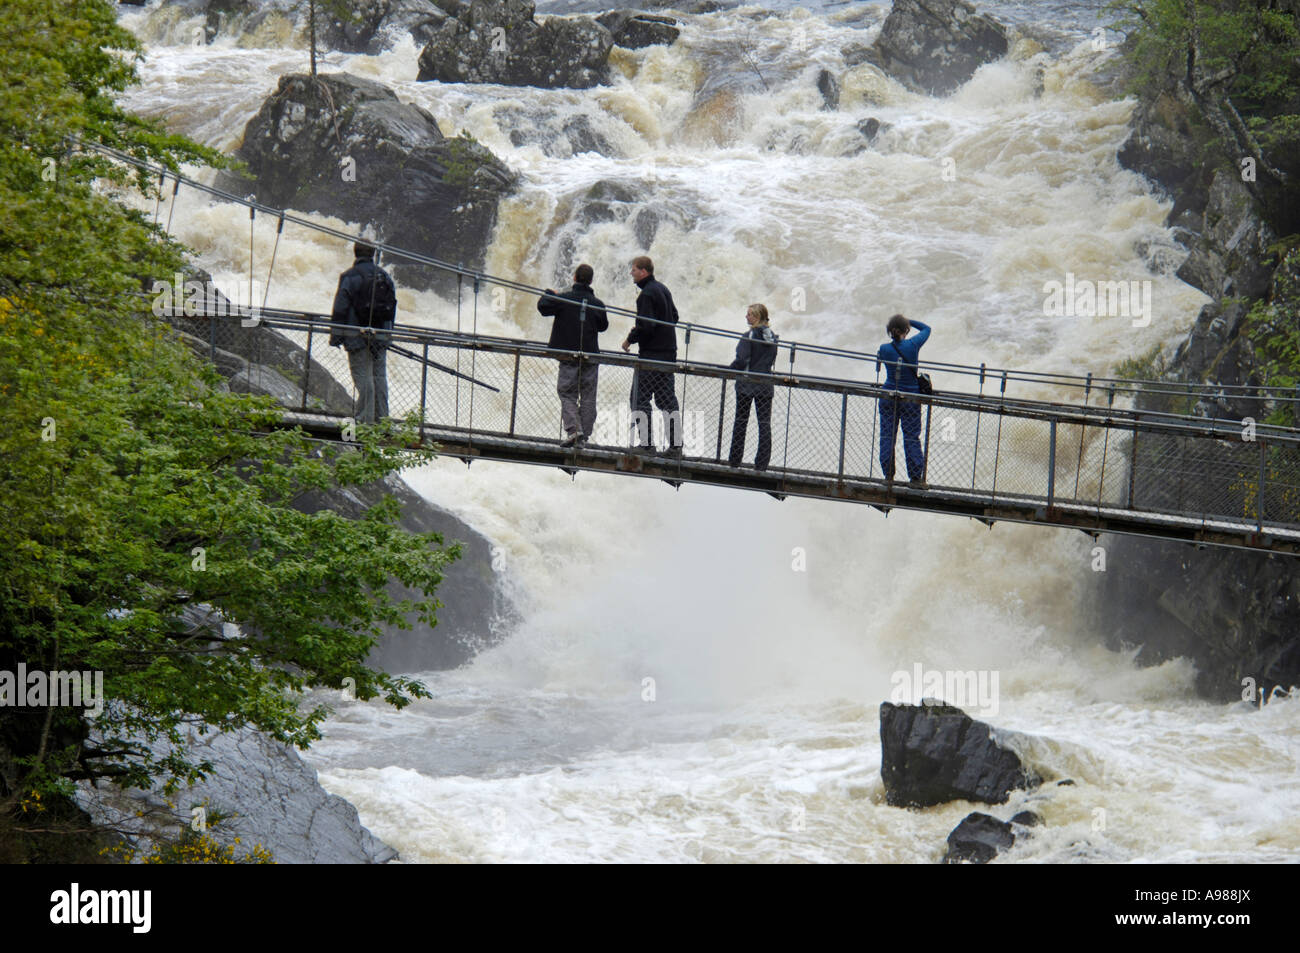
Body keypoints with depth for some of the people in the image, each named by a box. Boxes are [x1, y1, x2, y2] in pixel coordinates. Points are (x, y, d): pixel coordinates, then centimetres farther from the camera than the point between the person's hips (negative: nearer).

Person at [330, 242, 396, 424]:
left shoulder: (350, 277, -6)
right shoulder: (384, 276, 12)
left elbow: (340, 308, -9)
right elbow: (392, 308, 17)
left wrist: (335, 335, -5)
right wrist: (387, 333, 23)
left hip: (357, 336, -5)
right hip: (380, 337, 5)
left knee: (363, 376, -7)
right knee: (379, 376, 10)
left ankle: (366, 418, -11)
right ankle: (382, 417, 11)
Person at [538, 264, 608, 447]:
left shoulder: (564, 299, -9)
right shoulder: (597, 304, 1)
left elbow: (543, 306, -8)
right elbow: (603, 326, 13)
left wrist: (549, 294, 10)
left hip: (569, 356, -2)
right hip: (590, 356, 2)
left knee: (567, 394, 2)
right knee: (588, 397, 8)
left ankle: (573, 429, -18)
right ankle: (584, 435, 8)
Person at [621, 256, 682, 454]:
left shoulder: (647, 294, -15)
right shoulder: (663, 289, 14)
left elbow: (646, 325, -23)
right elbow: (674, 317, 23)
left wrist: (630, 339, -7)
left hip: (650, 354, -9)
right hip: (669, 352, 9)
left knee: (640, 399, -2)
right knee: (668, 399, 10)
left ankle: (646, 443, -7)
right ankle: (676, 444, 7)